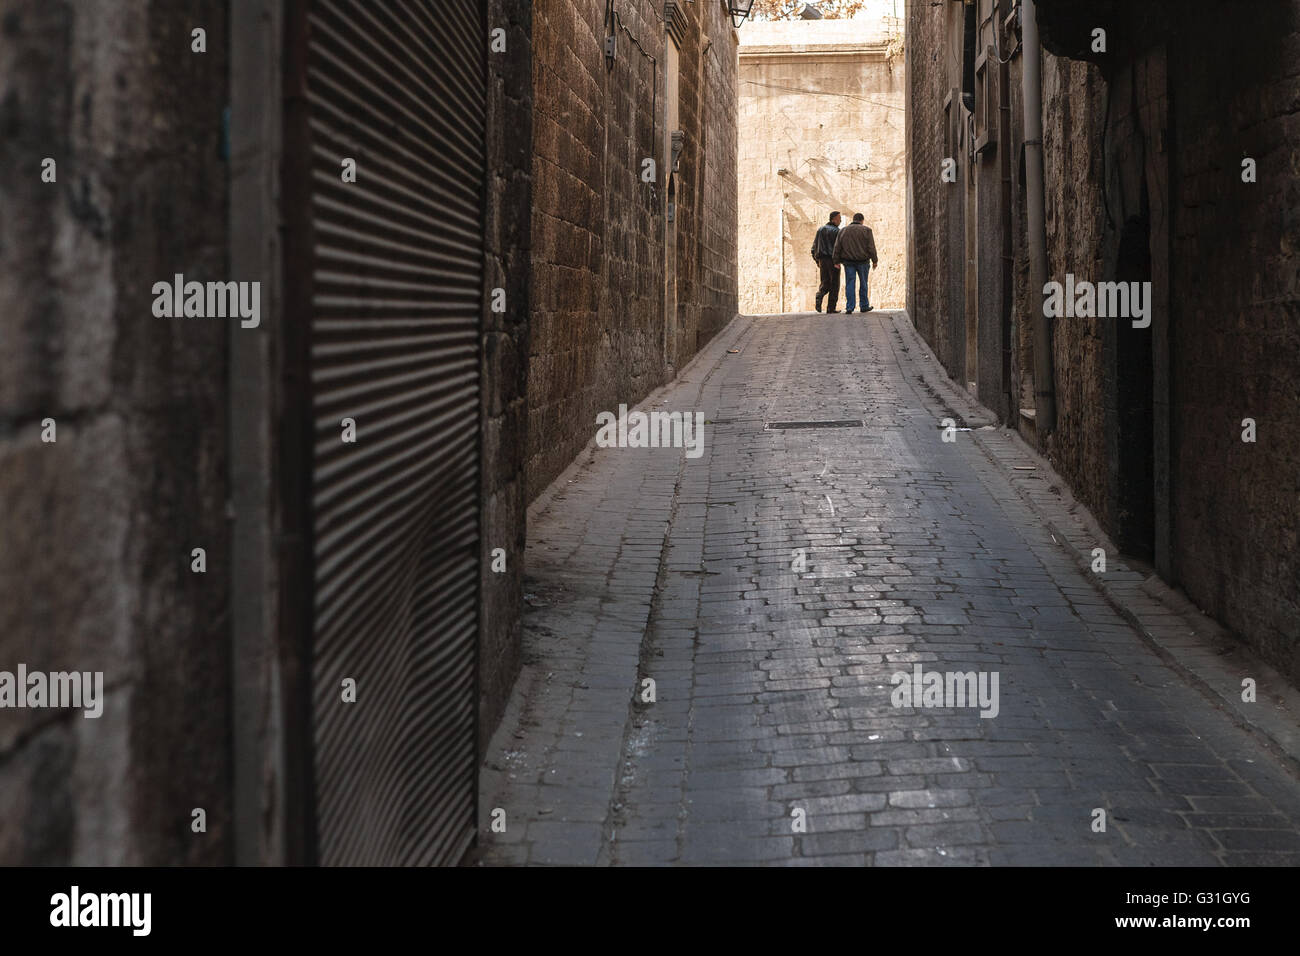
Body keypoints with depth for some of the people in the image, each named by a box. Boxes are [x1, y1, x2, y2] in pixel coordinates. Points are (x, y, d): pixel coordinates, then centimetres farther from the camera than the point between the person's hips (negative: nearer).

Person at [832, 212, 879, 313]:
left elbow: (837, 247, 7)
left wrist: (836, 261, 11)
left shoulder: (843, 230, 7)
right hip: (863, 261, -2)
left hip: (848, 261, 2)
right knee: (863, 283, 9)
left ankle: (849, 307, -4)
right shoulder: (866, 230, -2)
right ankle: (864, 306, 14)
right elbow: (871, 247, -4)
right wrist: (874, 260, 2)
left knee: (849, 283, 2)